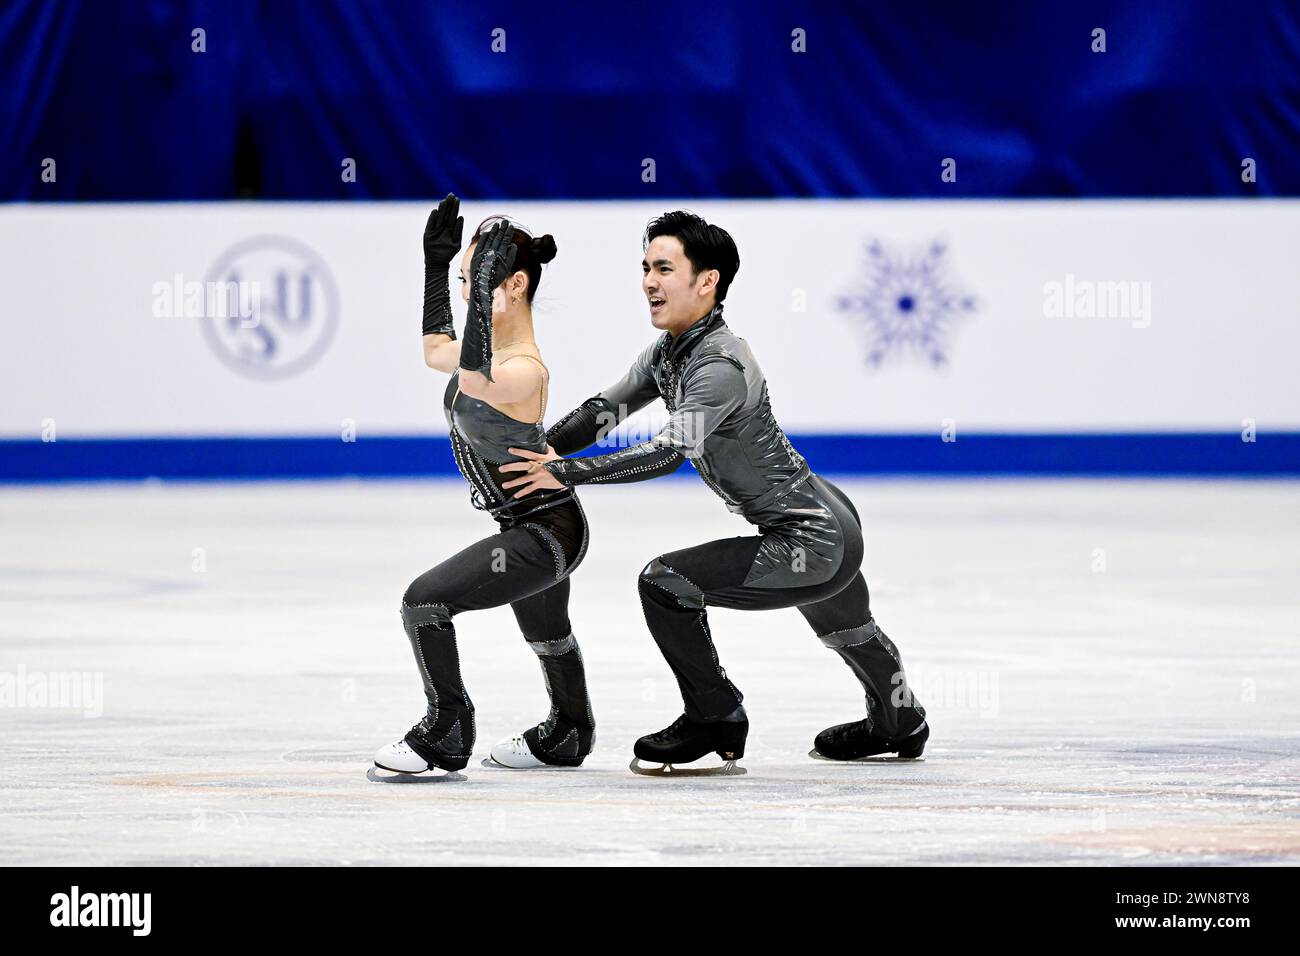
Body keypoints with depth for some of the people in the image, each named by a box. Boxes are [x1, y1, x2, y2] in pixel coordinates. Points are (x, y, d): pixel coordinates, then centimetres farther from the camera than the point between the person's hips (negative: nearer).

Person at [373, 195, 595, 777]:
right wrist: (437, 263, 14)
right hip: (540, 525, 10)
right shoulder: (495, 352, -2)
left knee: (425, 601, -14)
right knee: (545, 631, 29)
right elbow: (437, 349, 17)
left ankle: (445, 736, -1)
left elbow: (473, 378, -49)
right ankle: (569, 735, 52)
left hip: (542, 534, -10)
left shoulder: (524, 371, -29)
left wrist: (484, 285, -50)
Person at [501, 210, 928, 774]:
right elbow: (606, 409, 7)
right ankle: (899, 725, 63)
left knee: (665, 582, -18)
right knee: (847, 630, 35)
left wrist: (565, 473, -33)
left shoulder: (721, 367, -27)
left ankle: (716, 721, -2)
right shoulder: (669, 352, 2)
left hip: (813, 547, -11)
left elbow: (668, 453, -36)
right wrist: (541, 450, -9)